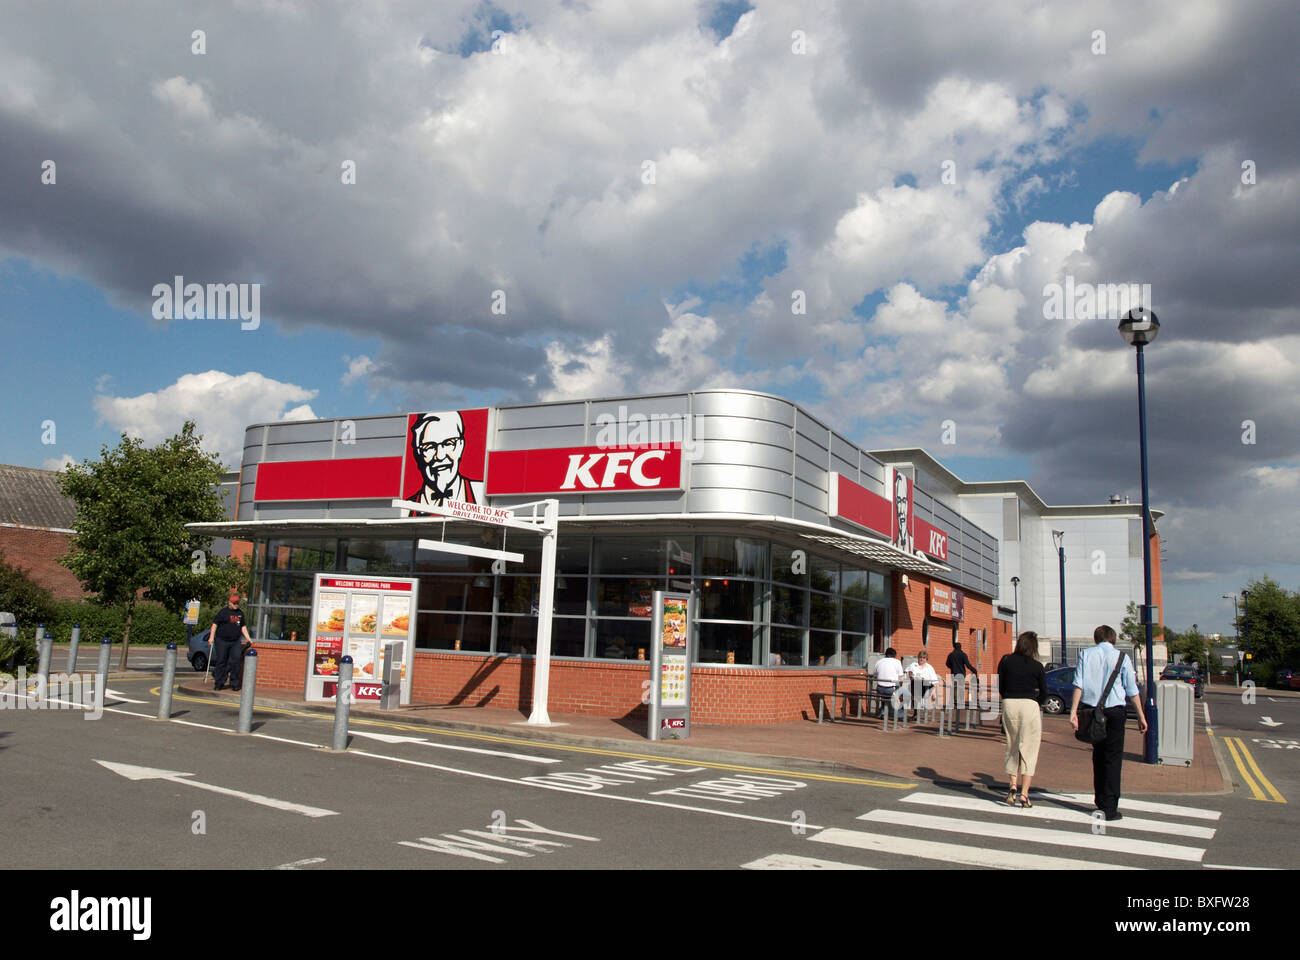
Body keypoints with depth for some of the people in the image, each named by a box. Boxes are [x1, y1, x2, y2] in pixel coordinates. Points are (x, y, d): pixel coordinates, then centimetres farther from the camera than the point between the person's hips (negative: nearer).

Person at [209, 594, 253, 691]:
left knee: (236, 660, -7)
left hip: (235, 642, 3)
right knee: (221, 662, 1)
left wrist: (248, 638, 15)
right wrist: (211, 637, -12)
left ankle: (234, 683, -1)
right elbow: (215, 624, -3)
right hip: (222, 641, -3)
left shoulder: (240, 613, 15)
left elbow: (243, 627, 22)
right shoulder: (224, 611, 0)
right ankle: (219, 684, 8)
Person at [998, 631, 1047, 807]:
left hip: (1009, 704, 2)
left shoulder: (1006, 661, 2)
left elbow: (1000, 687, 4)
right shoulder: (1037, 666, -3)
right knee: (1029, 750, 4)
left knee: (1013, 748, 16)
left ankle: (1013, 786, 2)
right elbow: (1044, 693, 2)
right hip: (1030, 705, -2)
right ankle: (1024, 794, 0)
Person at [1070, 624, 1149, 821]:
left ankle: (1100, 801, 26)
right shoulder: (1121, 658, 0)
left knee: (1098, 755, 17)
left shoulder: (1085, 655, 4)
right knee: (1113, 758, 1)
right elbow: (1132, 690, 2)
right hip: (1114, 710, -3)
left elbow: (1079, 685, -3)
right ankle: (1109, 808, -1)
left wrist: (1073, 712, -5)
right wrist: (1141, 715, 9)